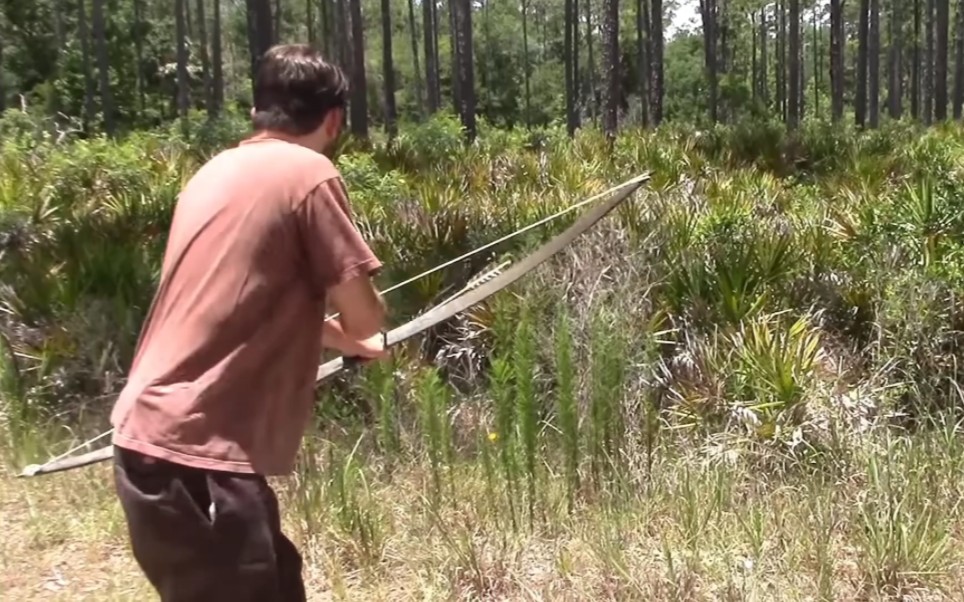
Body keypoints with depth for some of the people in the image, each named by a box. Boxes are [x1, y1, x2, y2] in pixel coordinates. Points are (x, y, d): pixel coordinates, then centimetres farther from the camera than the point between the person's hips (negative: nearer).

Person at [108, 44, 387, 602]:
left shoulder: (217, 171, 16)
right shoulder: (309, 173, -9)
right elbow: (365, 316, -9)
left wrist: (343, 340, 43)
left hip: (159, 432, 9)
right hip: (195, 452, -9)